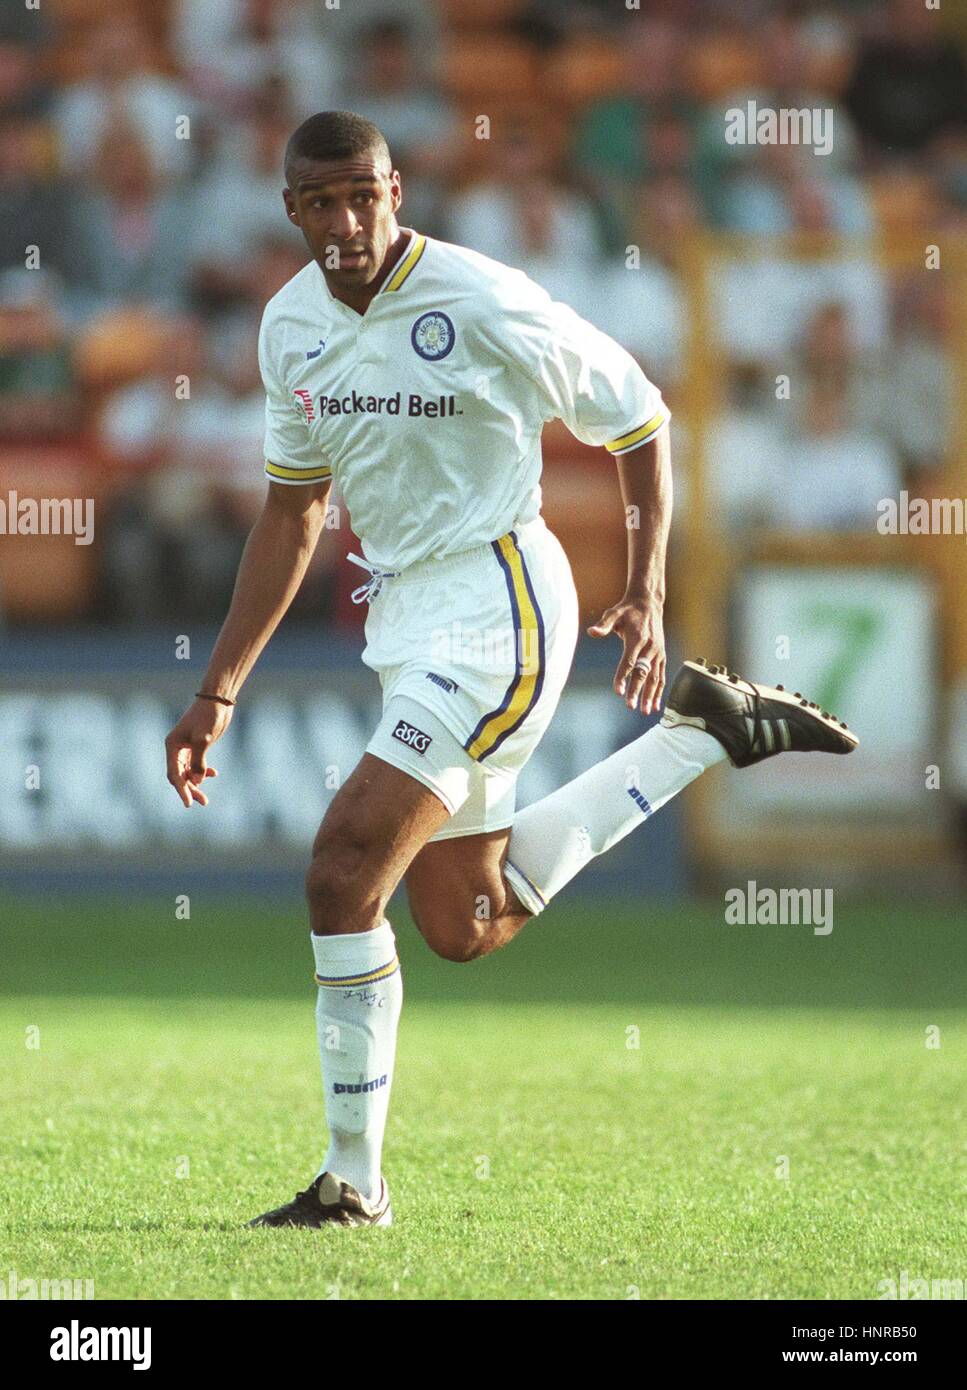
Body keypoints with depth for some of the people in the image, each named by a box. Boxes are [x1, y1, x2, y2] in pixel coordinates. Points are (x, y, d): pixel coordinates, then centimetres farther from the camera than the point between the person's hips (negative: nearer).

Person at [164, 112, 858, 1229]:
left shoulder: (485, 305, -17)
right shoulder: (291, 325, 4)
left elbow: (638, 422, -4)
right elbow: (290, 515, 14)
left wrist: (646, 598, -8)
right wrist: (216, 696, 11)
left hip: (495, 610, -8)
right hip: (403, 617, 8)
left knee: (343, 874, -18)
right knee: (464, 927, 18)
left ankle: (353, 1178, -7)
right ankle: (701, 731, 32)